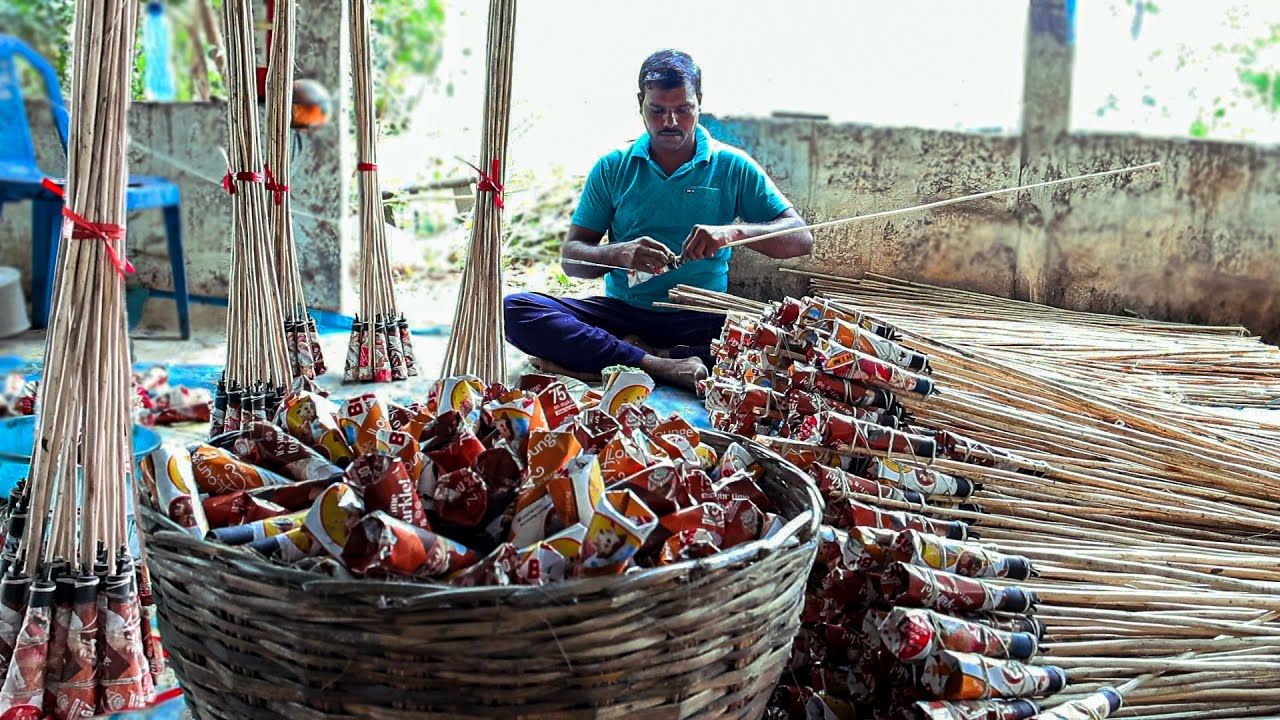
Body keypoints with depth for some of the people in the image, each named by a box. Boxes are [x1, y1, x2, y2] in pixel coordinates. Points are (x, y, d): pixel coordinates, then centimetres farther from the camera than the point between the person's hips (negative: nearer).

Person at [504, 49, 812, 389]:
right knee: (514, 310, -23)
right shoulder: (612, 168, 8)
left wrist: (734, 232, -21)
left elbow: (800, 239, -2)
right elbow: (571, 258, 4)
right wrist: (620, 254, -19)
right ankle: (658, 365, -32)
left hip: (701, 320, -1)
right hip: (622, 313, 2)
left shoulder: (731, 166, 5)